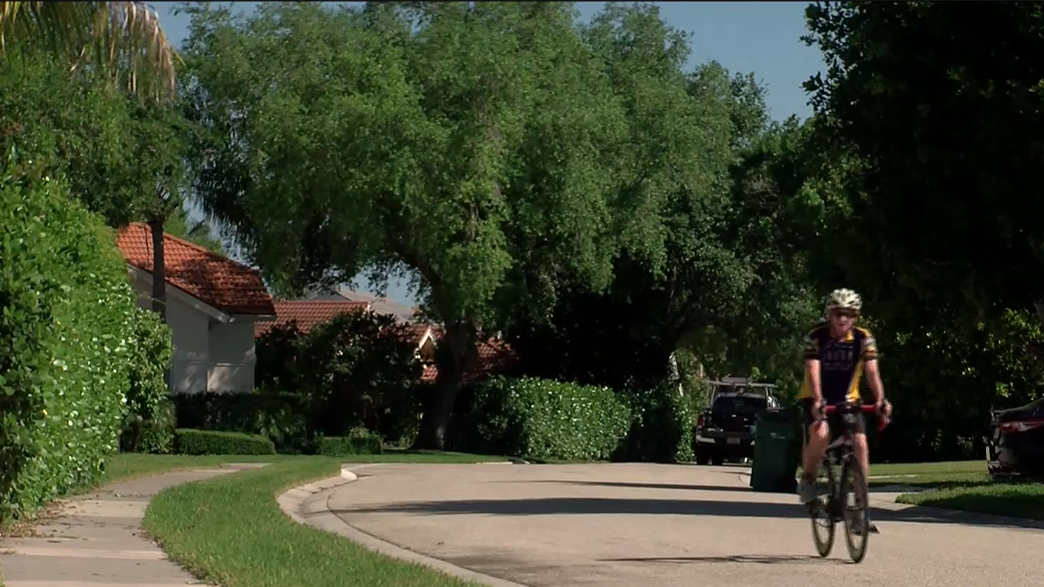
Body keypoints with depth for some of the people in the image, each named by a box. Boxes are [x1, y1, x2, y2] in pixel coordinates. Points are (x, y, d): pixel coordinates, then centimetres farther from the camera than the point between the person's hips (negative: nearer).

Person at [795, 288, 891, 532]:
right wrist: (817, 400, -43)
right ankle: (808, 479, -6)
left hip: (847, 400, 3)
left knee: (860, 442, -17)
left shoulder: (863, 338, -10)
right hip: (816, 400, -3)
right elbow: (813, 371, -27)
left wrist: (880, 399, -36)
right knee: (821, 434, -32)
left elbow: (872, 371, -19)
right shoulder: (816, 337, -15)